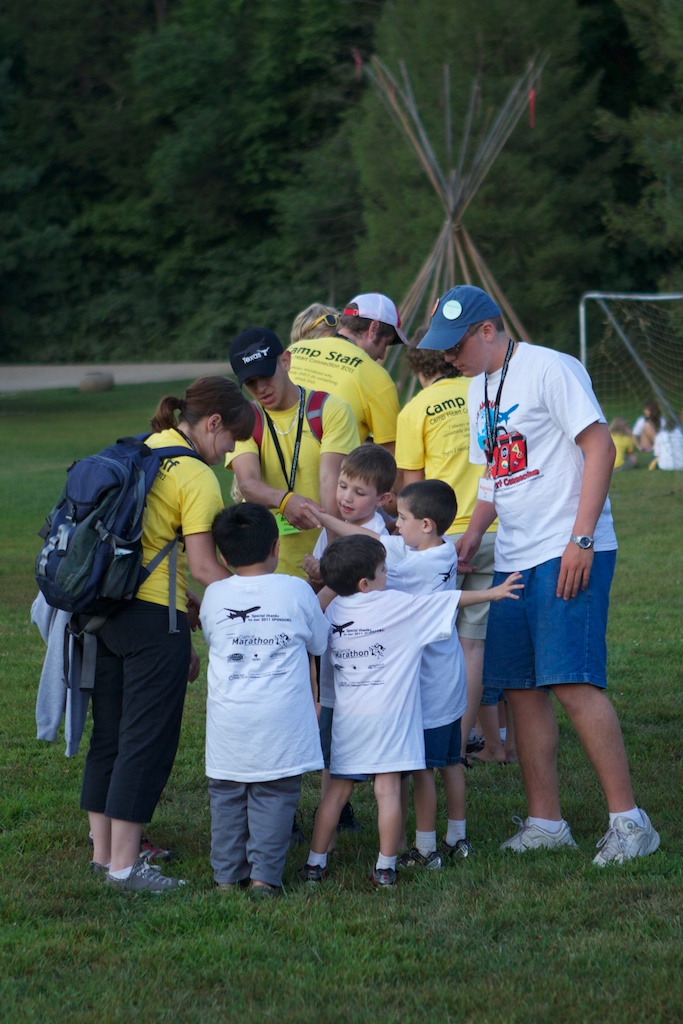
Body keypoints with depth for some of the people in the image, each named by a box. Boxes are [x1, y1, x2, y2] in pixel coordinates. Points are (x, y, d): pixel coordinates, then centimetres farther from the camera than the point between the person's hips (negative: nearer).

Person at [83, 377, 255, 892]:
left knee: (109, 732, 15)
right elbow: (203, 565, -15)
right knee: (148, 738, -2)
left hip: (106, 611, 8)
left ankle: (104, 849, 23)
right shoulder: (197, 477, -11)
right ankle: (124, 864, 0)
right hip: (154, 617, -8)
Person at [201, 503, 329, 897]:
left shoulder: (214, 596, 2)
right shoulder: (297, 591, -2)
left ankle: (228, 874, 14)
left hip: (229, 724, 2)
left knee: (228, 795, 11)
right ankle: (265, 874, 0)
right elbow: (320, 642, 12)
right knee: (274, 795, 4)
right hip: (280, 724, -2)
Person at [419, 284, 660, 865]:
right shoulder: (479, 390, 18)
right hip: (514, 559, 9)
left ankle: (629, 821, -12)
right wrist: (472, 535, 9)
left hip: (569, 554, -9)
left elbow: (600, 447, -14)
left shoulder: (548, 369, -9)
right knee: (521, 687, 5)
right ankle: (546, 823, 11)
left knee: (573, 681, -16)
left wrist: (581, 539, -19)